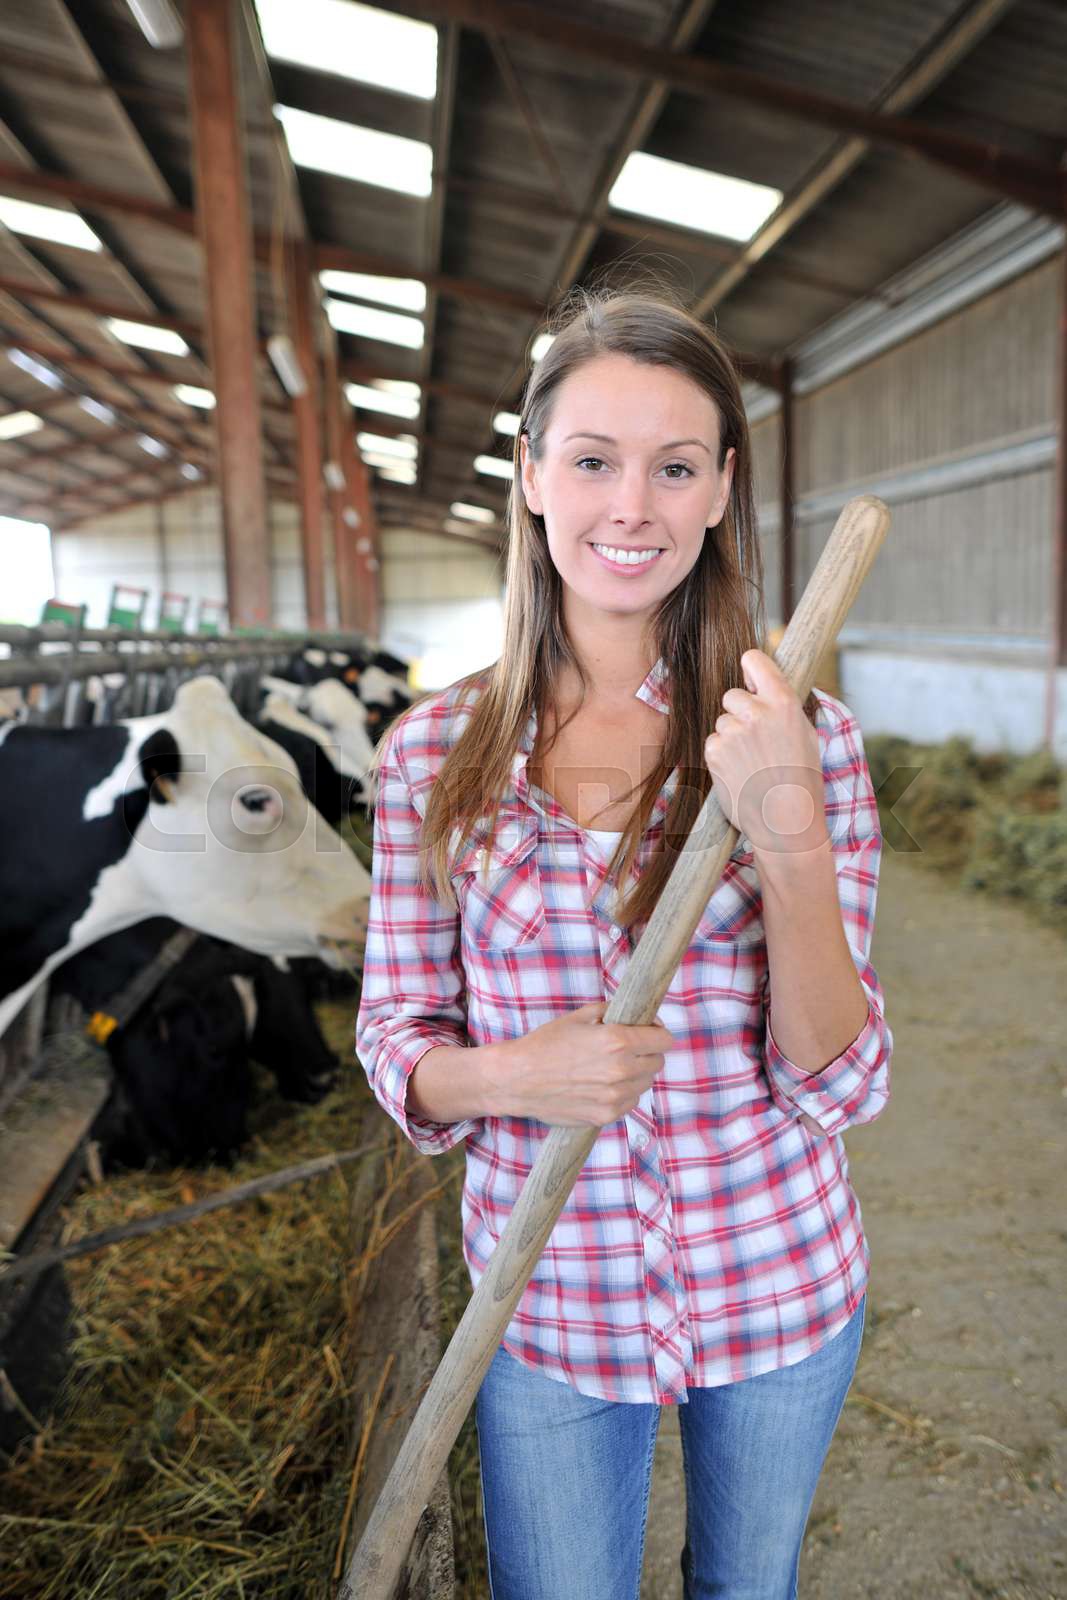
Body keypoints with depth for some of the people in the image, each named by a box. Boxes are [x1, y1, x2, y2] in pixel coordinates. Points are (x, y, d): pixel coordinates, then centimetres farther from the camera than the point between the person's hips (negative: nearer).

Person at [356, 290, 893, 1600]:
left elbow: (838, 1087, -14)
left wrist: (790, 843, -30)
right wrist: (510, 1074, -25)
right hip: (550, 1302, 0)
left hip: (779, 1291, 1)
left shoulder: (802, 736, -12)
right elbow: (395, 1036, -3)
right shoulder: (432, 751, -11)